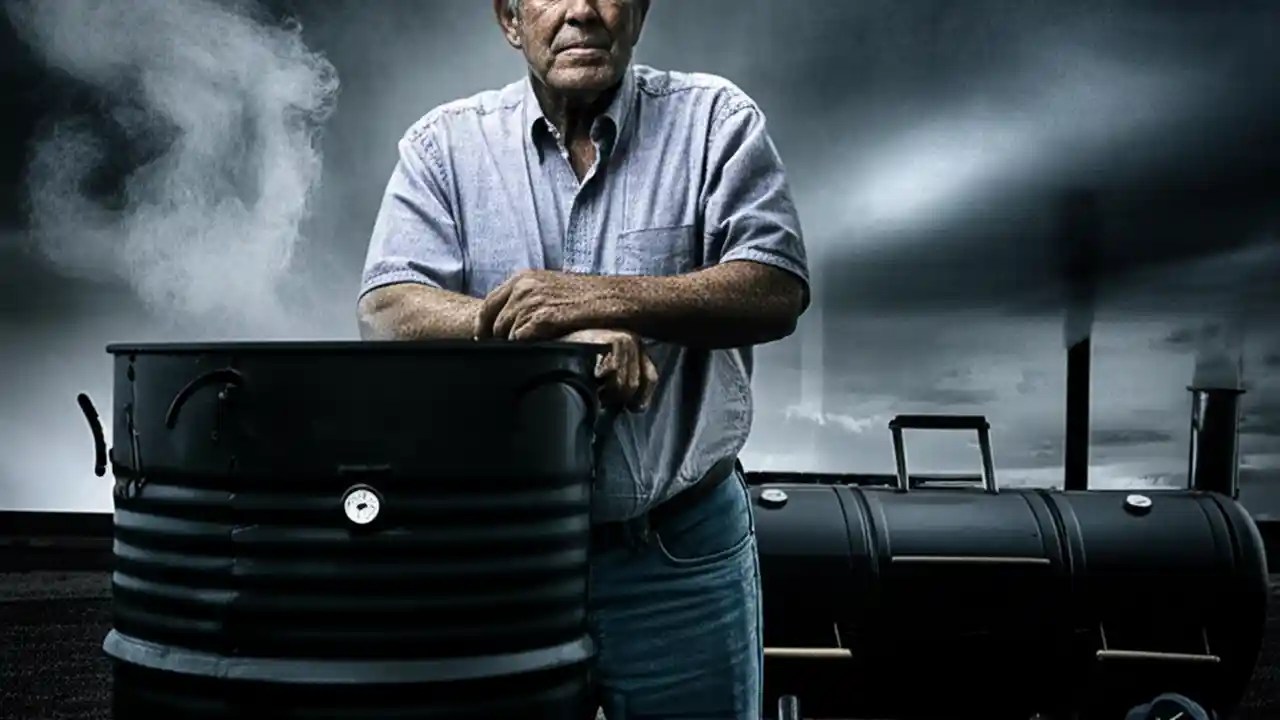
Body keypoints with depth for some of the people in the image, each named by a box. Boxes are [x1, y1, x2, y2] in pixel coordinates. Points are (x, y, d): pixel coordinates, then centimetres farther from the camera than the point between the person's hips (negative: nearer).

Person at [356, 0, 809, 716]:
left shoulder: (715, 119, -1)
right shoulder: (446, 143, 2)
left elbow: (776, 293, -12)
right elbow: (389, 312, -10)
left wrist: (599, 297, -25)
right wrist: (559, 332, -25)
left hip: (683, 551, 0)